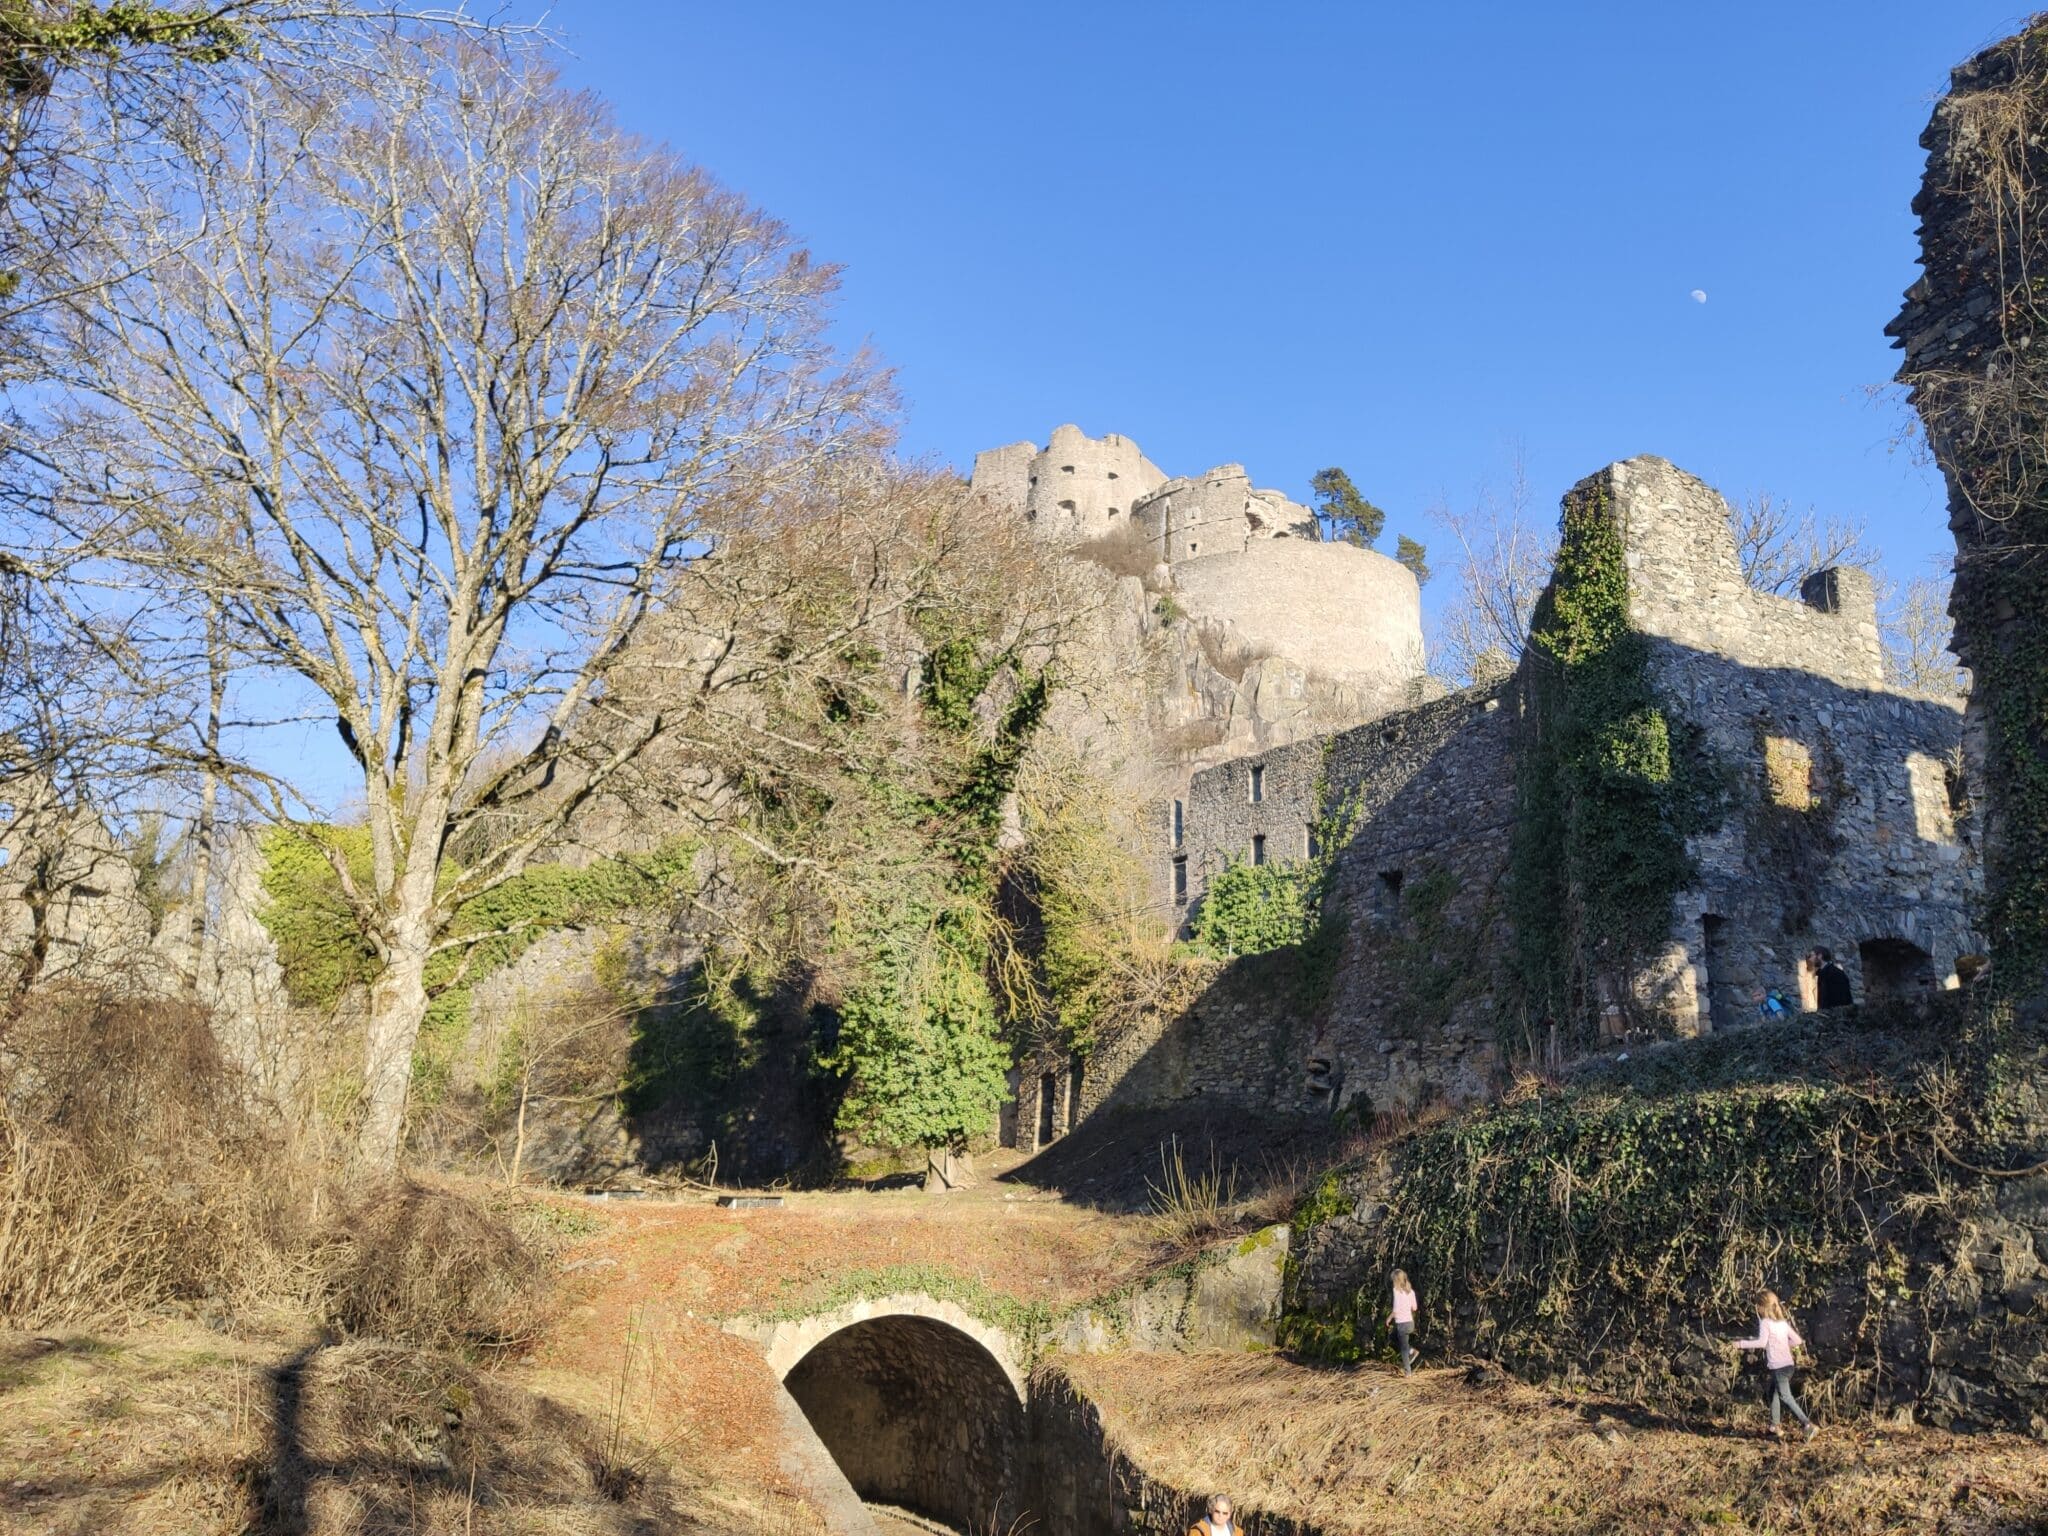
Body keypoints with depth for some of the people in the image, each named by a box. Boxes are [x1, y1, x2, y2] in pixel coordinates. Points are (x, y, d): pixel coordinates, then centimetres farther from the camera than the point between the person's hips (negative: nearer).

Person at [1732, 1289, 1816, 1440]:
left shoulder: (1765, 1322, -9)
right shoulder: (1783, 1322, 12)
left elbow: (1762, 1342, -21)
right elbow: (1797, 1340, 12)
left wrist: (1742, 1344, -14)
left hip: (1777, 1366, -8)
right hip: (1788, 1364, 8)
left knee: (1786, 1397, -7)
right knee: (1774, 1392, 20)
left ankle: (1808, 1425, -15)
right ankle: (1774, 1425, 24)